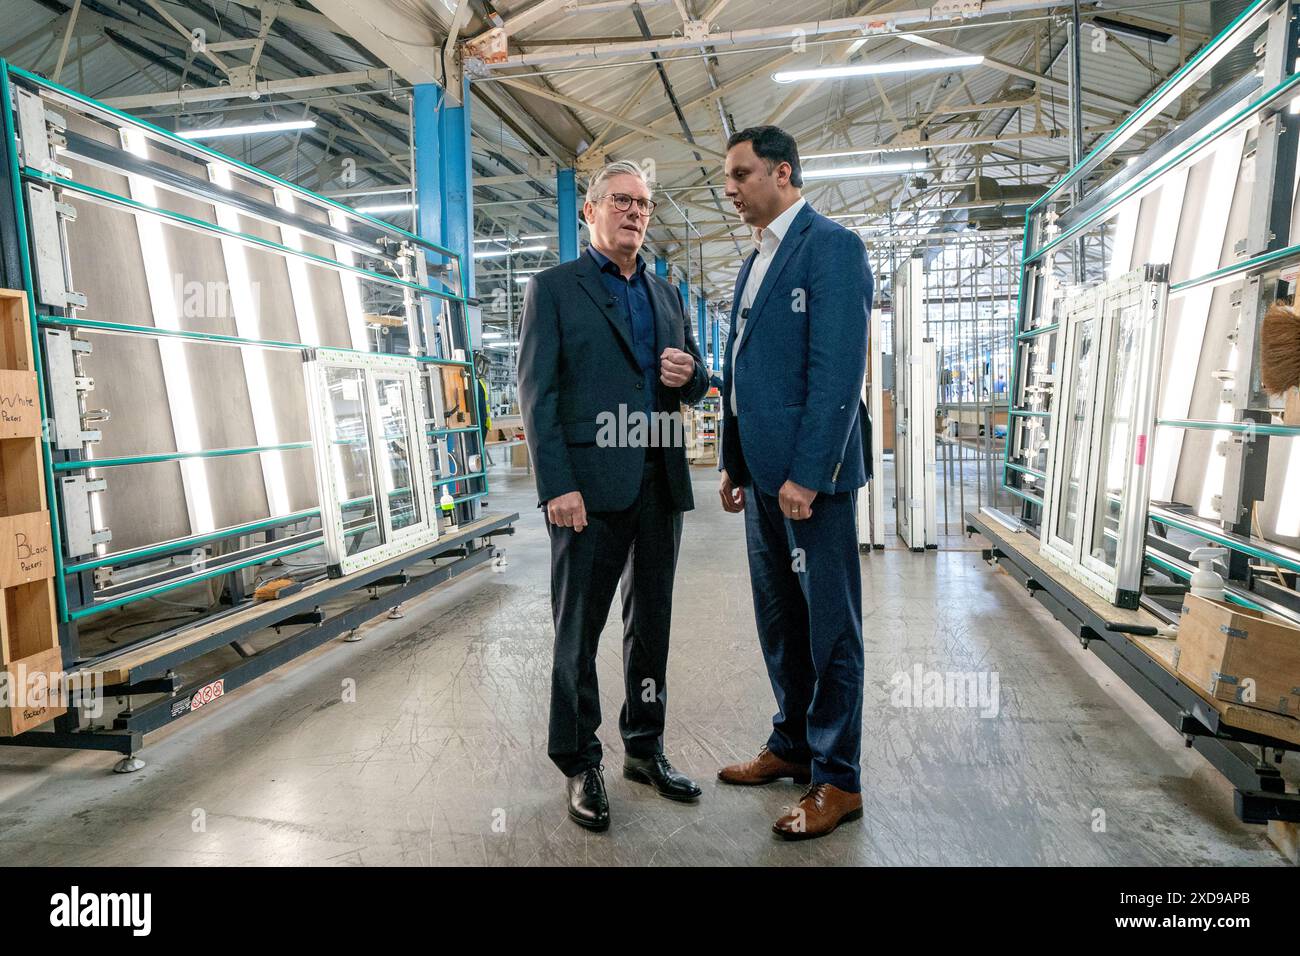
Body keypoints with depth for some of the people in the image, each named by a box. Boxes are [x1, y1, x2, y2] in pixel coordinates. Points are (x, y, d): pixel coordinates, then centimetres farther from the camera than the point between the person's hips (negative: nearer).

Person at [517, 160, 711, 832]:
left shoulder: (665, 293, 17)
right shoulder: (553, 288, 2)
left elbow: (692, 382, 22)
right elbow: (537, 394, -6)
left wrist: (689, 375, -4)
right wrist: (557, 486, -16)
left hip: (660, 482, 6)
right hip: (591, 485, -5)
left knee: (651, 623, 14)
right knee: (578, 632, 3)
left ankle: (644, 750, 29)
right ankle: (579, 765, 19)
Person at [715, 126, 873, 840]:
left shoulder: (831, 245, -8)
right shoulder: (756, 260, 19)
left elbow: (838, 370, -17)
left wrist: (806, 475, -20)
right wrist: (735, 466, 16)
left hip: (809, 473, -9)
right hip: (763, 475, 9)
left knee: (828, 625, 2)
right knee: (778, 619, 16)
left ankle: (837, 779, 16)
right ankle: (791, 745, 32)